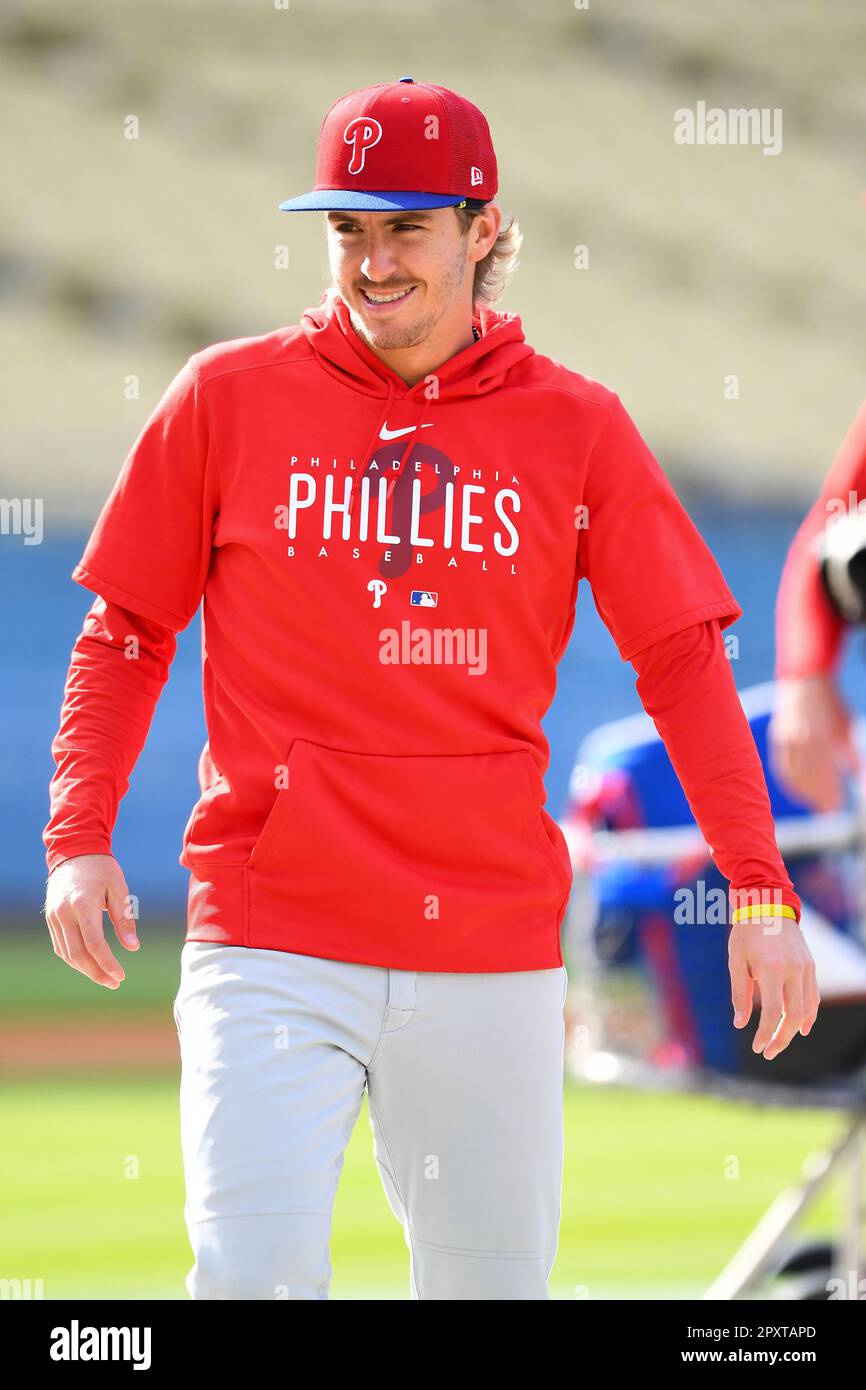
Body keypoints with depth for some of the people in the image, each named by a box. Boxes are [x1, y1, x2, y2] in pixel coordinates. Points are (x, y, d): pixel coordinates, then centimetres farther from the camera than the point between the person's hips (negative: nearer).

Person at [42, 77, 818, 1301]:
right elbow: (126, 634, 9)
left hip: (492, 955, 1)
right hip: (273, 944, -1)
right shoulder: (229, 398, 3)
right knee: (253, 1269, -16)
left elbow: (685, 660, 4)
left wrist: (758, 889, -5)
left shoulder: (576, 427, 4)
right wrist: (80, 840, -4)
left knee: (493, 1277, 7)